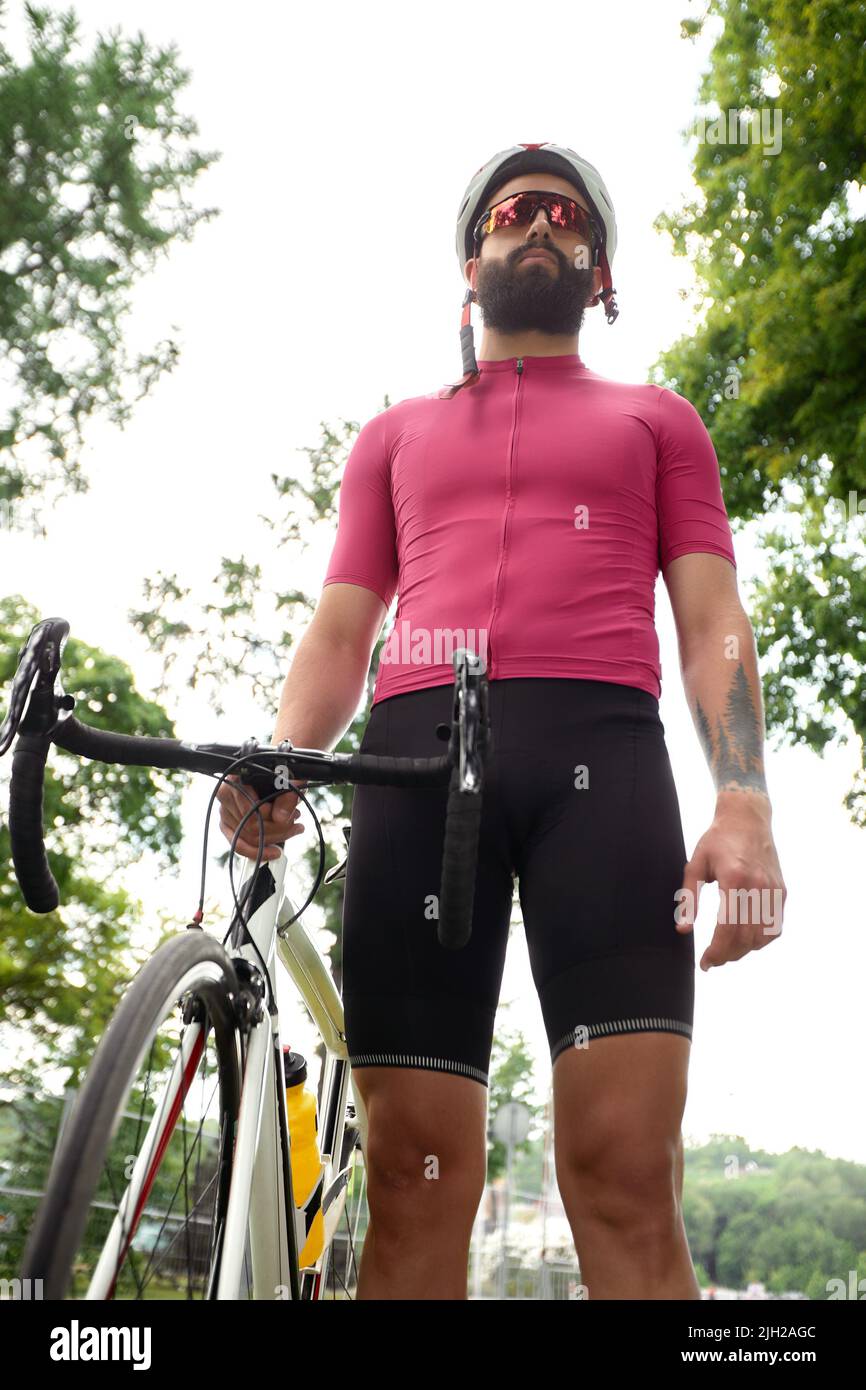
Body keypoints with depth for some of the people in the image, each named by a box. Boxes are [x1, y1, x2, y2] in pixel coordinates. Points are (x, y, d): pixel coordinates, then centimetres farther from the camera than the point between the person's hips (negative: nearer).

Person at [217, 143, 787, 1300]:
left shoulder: (657, 420, 26)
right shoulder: (397, 434, 29)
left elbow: (712, 621, 13)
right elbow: (341, 629, 21)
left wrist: (744, 804, -5)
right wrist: (278, 759, -1)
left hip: (600, 745, -1)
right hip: (415, 746, 2)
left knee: (629, 1173, -13)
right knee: (414, 1177, -6)